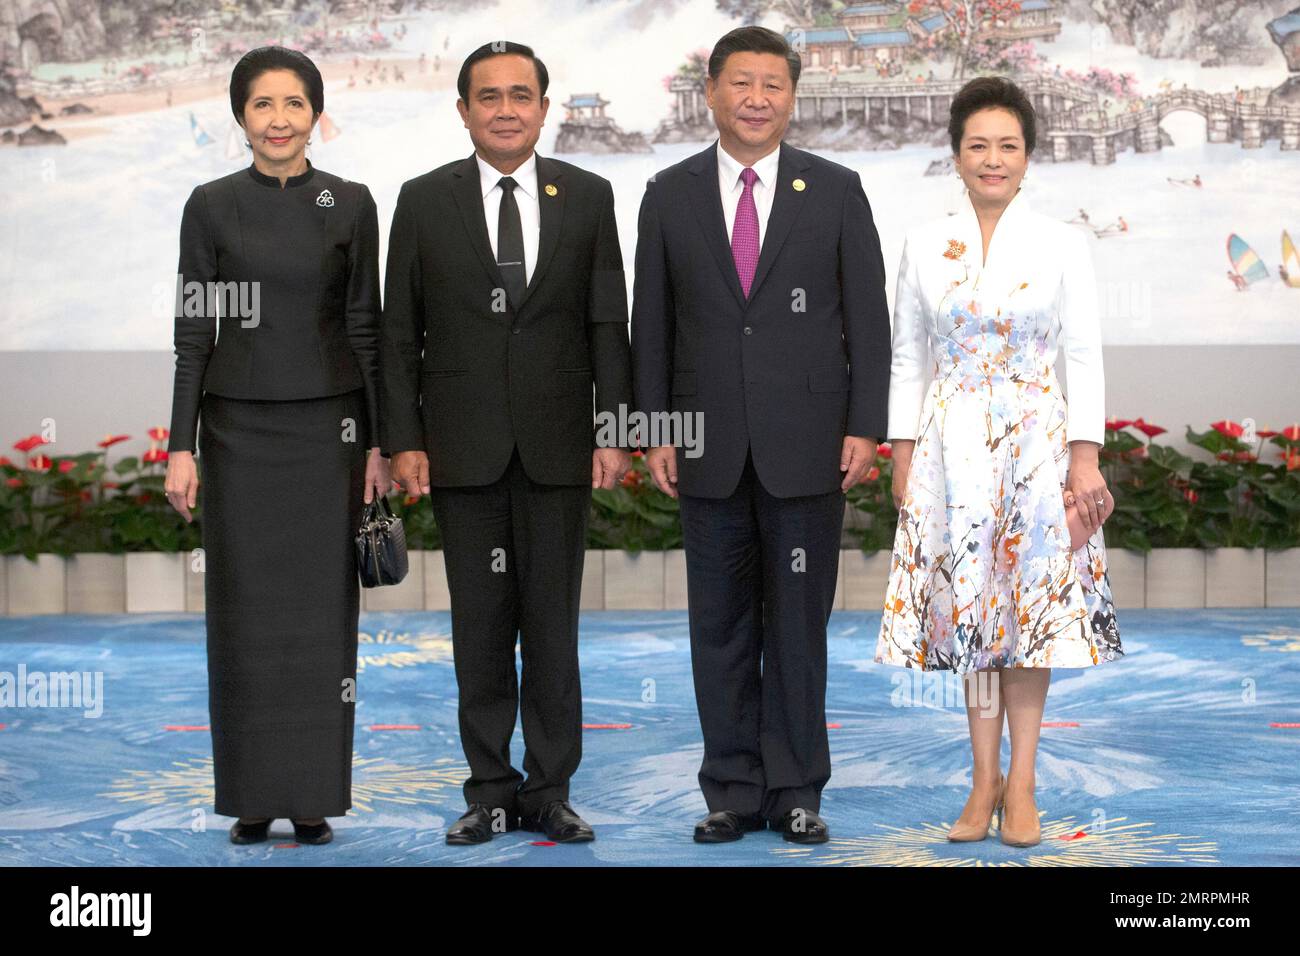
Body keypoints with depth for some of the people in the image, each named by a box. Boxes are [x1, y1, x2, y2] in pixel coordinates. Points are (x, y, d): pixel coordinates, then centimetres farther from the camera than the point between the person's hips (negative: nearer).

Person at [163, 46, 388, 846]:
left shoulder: (350, 204, 2)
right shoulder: (212, 206, 1)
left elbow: (365, 326, 3)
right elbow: (194, 332, 1)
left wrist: (379, 441, -1)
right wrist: (182, 445, -4)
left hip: (327, 424, 0)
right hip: (240, 426, 0)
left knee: (322, 608, 2)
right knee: (245, 612, 3)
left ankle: (314, 795, 11)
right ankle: (253, 796, 12)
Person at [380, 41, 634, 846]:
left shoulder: (588, 197, 5)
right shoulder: (424, 202, 3)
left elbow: (609, 323, 4)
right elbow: (400, 334, 3)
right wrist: (405, 440, -4)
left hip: (557, 445, 0)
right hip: (465, 446, 0)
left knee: (553, 622, 4)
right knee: (481, 625, 5)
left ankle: (549, 791, 12)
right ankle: (491, 791, 13)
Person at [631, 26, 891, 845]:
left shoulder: (836, 191, 2)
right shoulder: (670, 195, 6)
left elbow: (867, 317, 1)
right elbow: (652, 325, 7)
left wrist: (865, 428, -5)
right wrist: (656, 431, 1)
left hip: (807, 444, -1)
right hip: (710, 446, 1)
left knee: (799, 623, 4)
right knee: (721, 625, 6)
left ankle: (796, 793, 12)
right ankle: (733, 793, 14)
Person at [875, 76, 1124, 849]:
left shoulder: (1063, 244, -2)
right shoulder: (924, 244, 4)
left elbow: (1086, 357, -3)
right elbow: (908, 358, 8)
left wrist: (1087, 457, -8)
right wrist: (902, 453, 4)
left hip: (1036, 441, -2)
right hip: (951, 443, 2)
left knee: (1030, 602, 0)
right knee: (967, 604, 3)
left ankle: (1020, 781, 7)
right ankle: (986, 776, 11)